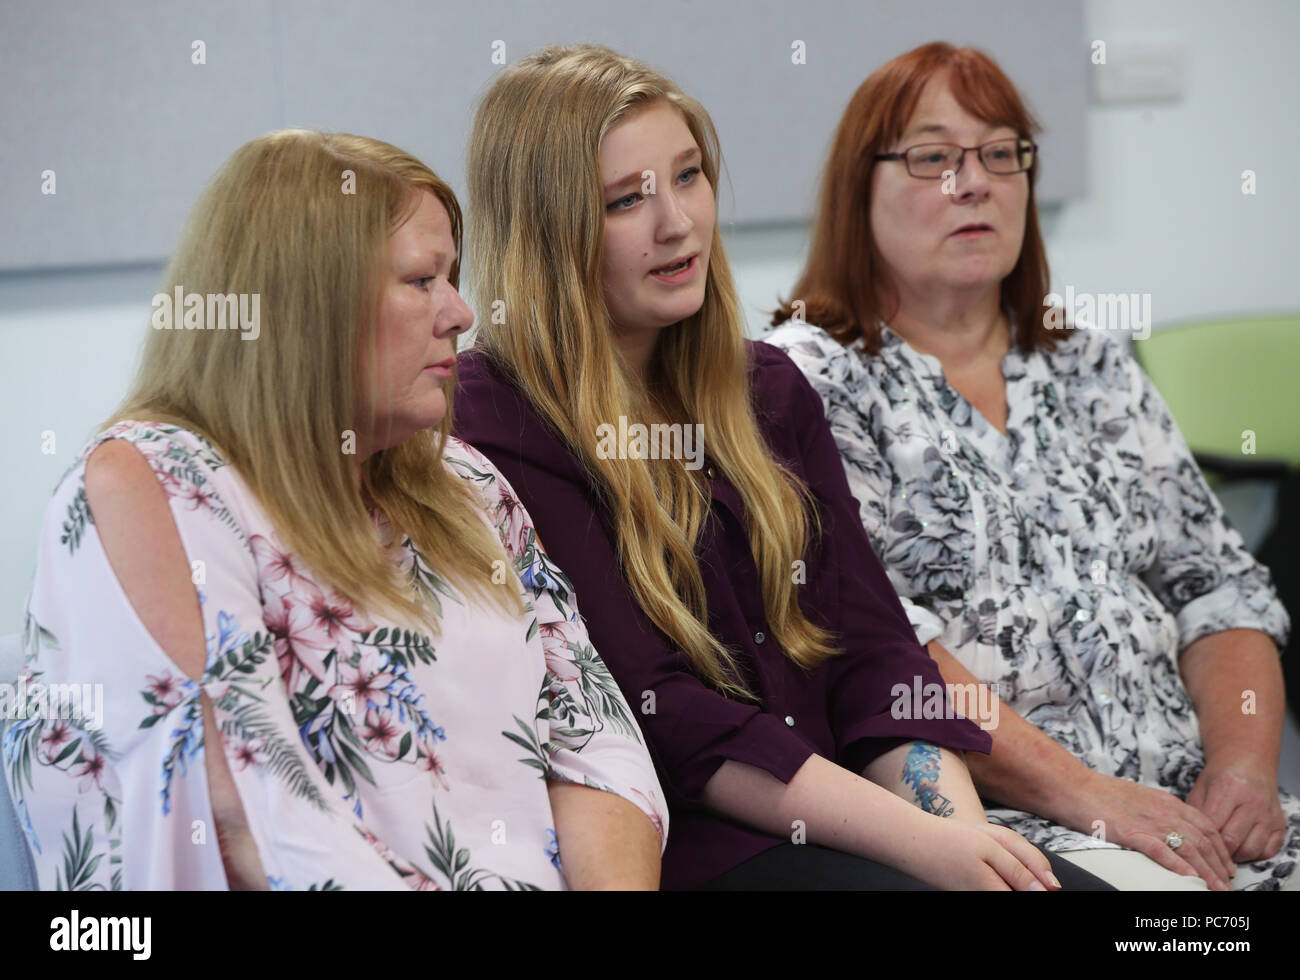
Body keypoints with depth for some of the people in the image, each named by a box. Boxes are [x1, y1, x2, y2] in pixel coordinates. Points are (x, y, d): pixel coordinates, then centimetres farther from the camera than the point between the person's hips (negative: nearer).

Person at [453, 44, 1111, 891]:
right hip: (673, 845, -6)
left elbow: (870, 647, 10)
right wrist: (921, 841, -19)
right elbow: (655, 715, -13)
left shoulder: (768, 390, 16)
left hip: (827, 815, 6)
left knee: (1093, 885, -18)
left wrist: (958, 822, -9)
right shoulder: (493, 428, -7)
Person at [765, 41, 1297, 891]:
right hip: (1000, 828, -6)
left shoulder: (1093, 367, 20)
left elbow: (1216, 585, 17)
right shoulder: (808, 379, 2)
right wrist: (1077, 791, -17)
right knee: (1150, 885, -32)